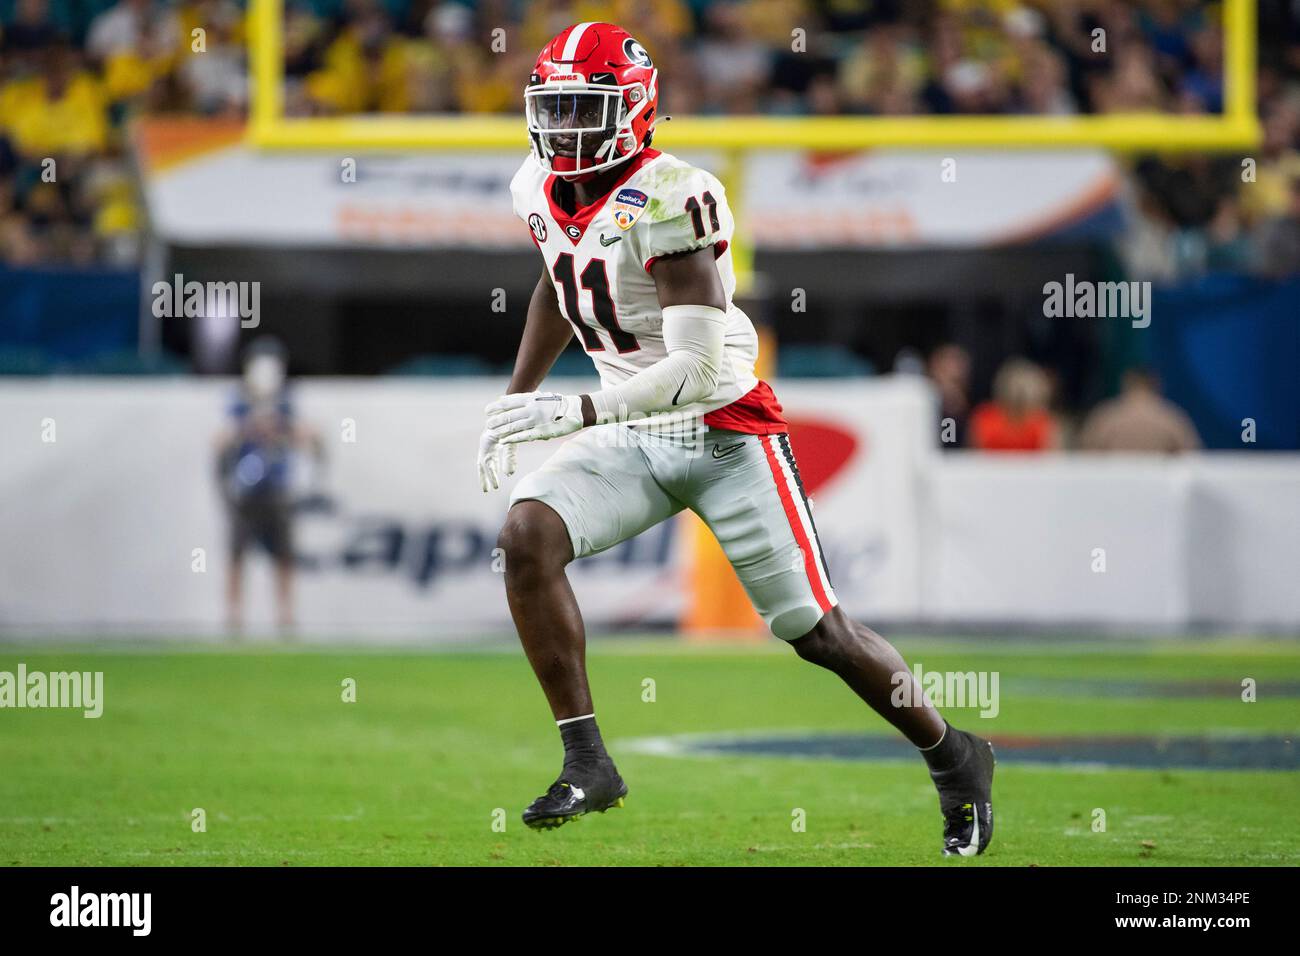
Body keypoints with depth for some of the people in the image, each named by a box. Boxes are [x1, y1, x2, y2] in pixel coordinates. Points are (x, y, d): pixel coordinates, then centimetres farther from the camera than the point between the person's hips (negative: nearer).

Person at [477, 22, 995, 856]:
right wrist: (516, 400, 21)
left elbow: (696, 367, -28)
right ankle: (588, 763, -13)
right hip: (635, 440, 6)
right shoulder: (540, 191, 0)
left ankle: (956, 760, 22)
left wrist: (578, 411, -35)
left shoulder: (669, 200, -24)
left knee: (816, 631, -2)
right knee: (528, 533, -19)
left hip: (726, 430, -6)